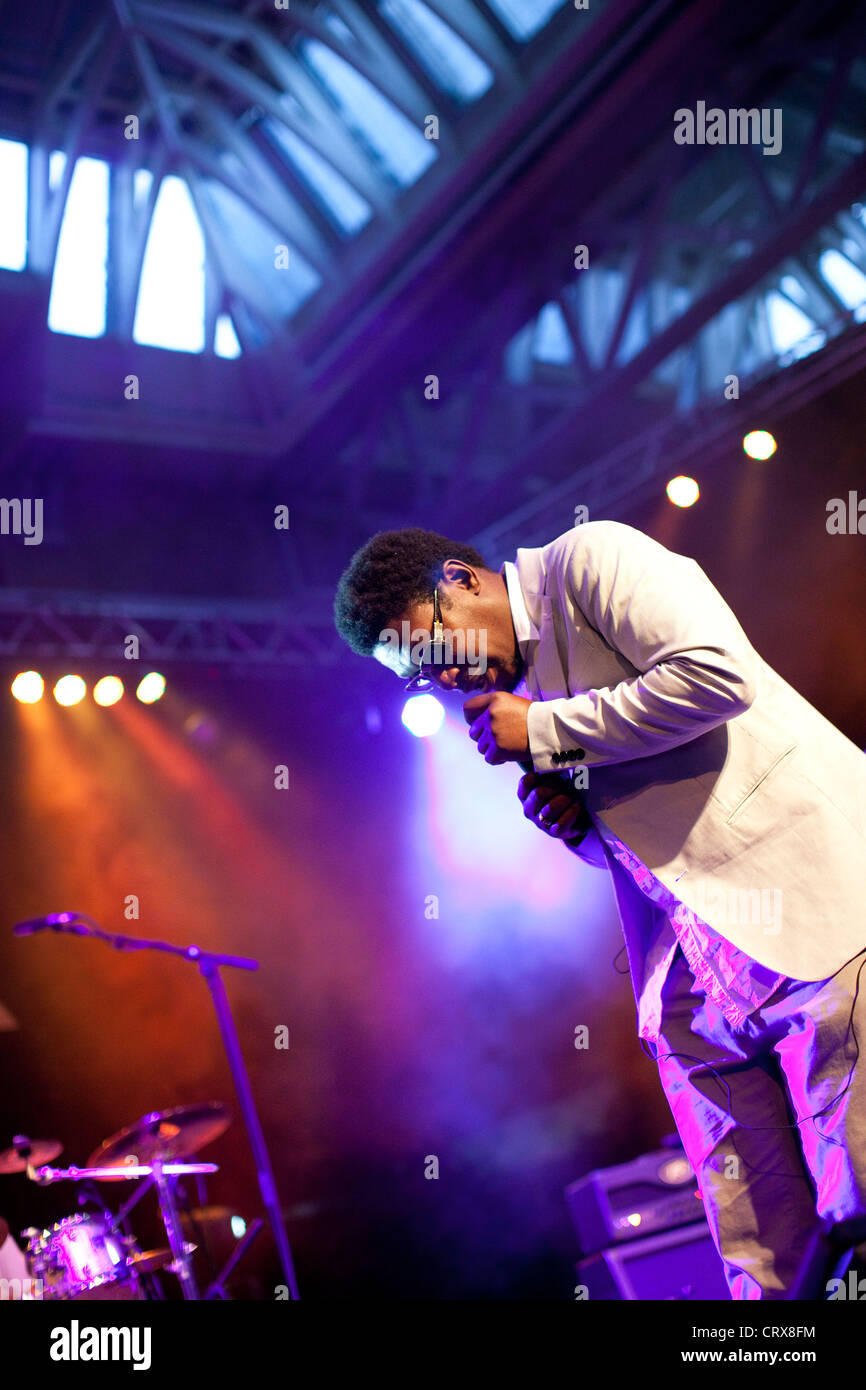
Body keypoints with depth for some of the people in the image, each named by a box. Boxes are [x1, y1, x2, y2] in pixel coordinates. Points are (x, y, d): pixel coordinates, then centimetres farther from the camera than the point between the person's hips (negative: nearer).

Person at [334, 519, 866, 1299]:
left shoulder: (588, 560, -2)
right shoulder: (511, 691, 19)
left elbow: (717, 674, -18)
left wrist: (548, 732, -10)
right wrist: (574, 822, 1)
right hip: (694, 974, 7)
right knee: (758, 1251, 4)